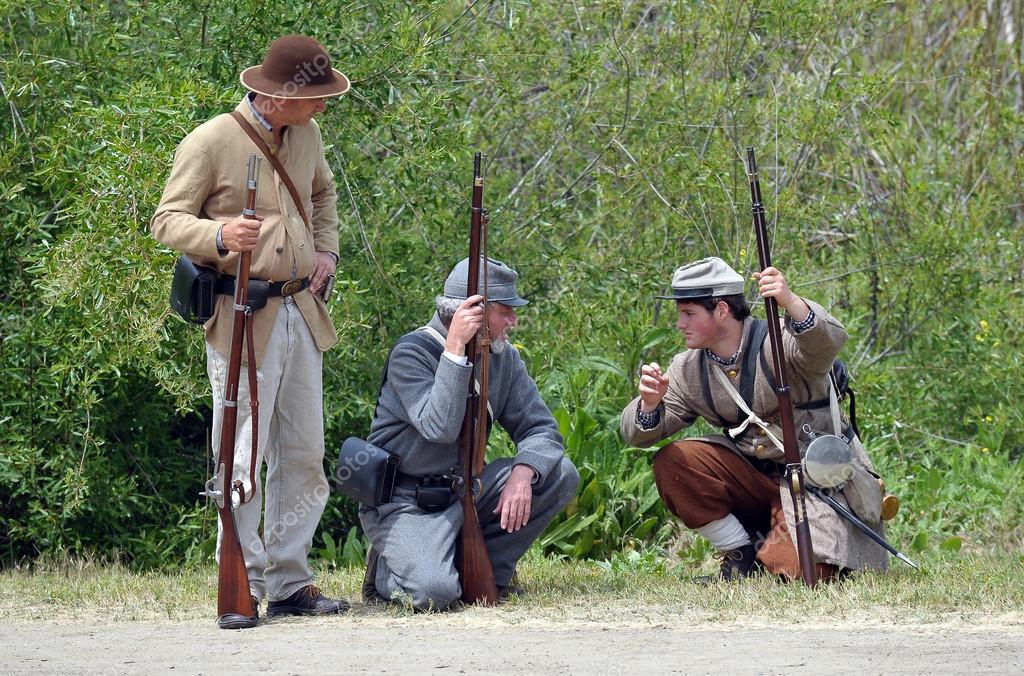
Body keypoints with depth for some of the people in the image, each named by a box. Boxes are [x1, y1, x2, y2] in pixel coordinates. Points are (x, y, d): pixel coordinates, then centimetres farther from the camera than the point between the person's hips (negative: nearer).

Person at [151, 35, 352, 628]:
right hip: (242, 321, -7)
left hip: (301, 312, 7)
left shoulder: (306, 136, 10)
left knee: (304, 457, 9)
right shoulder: (212, 141, -11)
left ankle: (291, 583, 17)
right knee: (244, 460, -9)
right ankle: (243, 589, -2)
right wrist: (220, 236, -27)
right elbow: (167, 221, -8)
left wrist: (326, 248, 14)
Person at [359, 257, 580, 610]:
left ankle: (488, 569, 1)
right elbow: (440, 428, -30)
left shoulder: (503, 357, 4)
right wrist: (455, 348, -31)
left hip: (463, 488, 7)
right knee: (434, 592, -31)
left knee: (560, 474, -11)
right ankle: (389, 569, 6)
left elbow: (541, 428, 1)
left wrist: (523, 472, -21)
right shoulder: (412, 354, -16)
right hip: (403, 499, -7)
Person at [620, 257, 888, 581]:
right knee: (672, 463, -15)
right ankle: (741, 555, -2)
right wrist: (650, 404, -25)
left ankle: (768, 555, 10)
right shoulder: (688, 369, 1)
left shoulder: (778, 343, -17)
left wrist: (791, 303, -58)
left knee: (801, 571, -27)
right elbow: (639, 434, -1)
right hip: (756, 477, 5)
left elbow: (828, 342, -39)